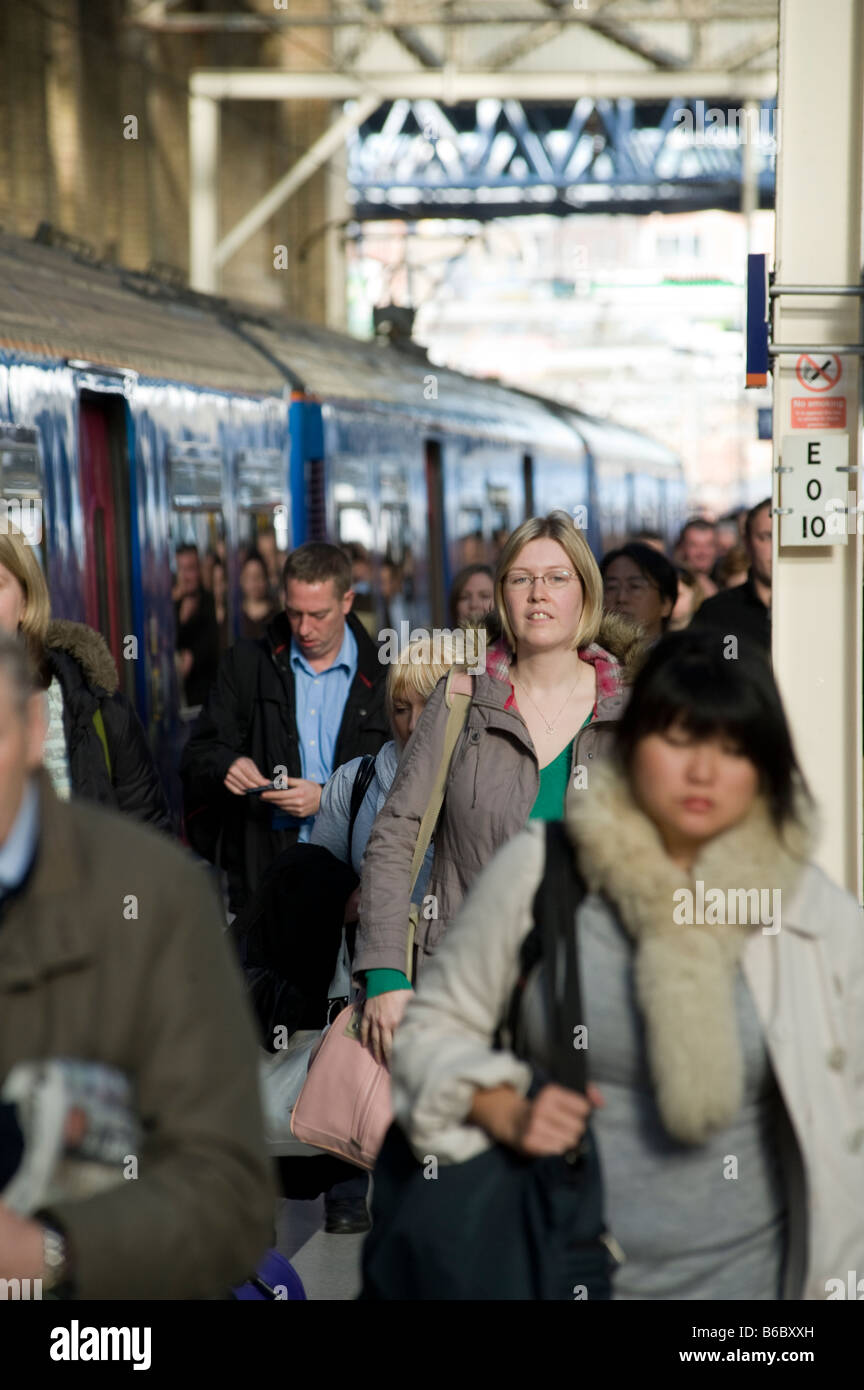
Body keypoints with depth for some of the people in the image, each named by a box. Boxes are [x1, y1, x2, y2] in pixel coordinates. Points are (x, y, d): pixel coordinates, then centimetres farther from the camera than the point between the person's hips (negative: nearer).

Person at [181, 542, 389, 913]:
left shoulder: (381, 677, 6)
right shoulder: (245, 664, 13)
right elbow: (197, 756, 11)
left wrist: (327, 798, -13)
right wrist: (226, 765, -11)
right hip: (261, 871, 1)